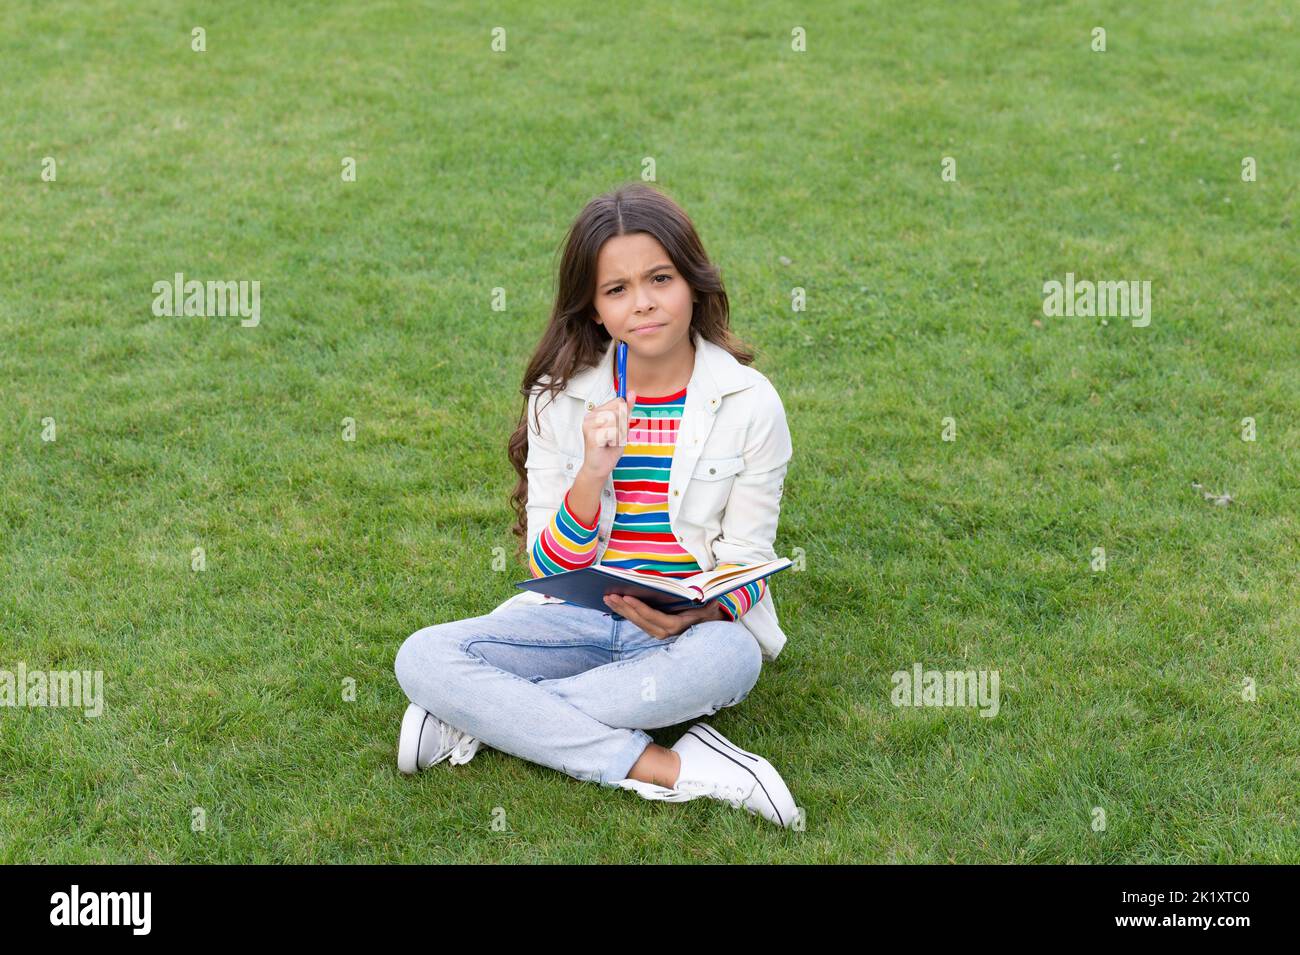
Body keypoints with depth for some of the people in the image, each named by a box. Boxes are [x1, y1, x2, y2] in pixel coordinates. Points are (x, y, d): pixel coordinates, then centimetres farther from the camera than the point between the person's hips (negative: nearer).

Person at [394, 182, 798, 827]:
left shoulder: (750, 402, -5)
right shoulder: (560, 399, -1)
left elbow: (746, 565, -2)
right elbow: (550, 569, -3)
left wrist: (697, 613, -26)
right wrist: (592, 476, -23)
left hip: (691, 631, -1)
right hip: (580, 618, 2)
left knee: (729, 656, -37)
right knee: (422, 657, -22)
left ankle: (481, 716, -22)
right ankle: (665, 768, -28)